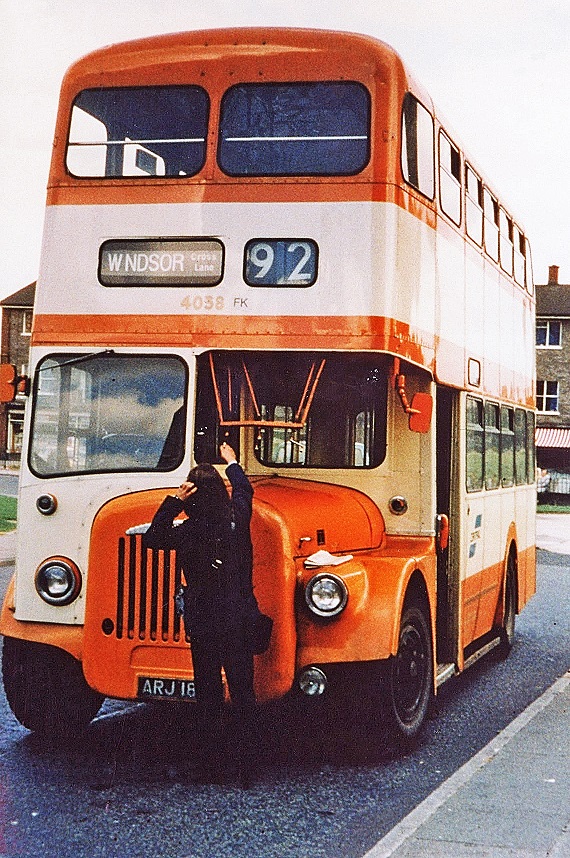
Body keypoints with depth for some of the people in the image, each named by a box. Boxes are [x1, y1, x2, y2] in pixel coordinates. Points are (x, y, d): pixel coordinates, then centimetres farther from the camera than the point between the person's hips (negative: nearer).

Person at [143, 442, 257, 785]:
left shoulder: (188, 532, -14)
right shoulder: (238, 518, -3)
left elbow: (152, 538, 0)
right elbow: (244, 489, 19)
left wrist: (173, 502, -6)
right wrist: (232, 463, 37)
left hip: (203, 627, -2)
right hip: (239, 624, 2)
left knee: (208, 698, 10)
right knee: (243, 695, 7)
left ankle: (211, 765, 15)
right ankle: (247, 766, 8)